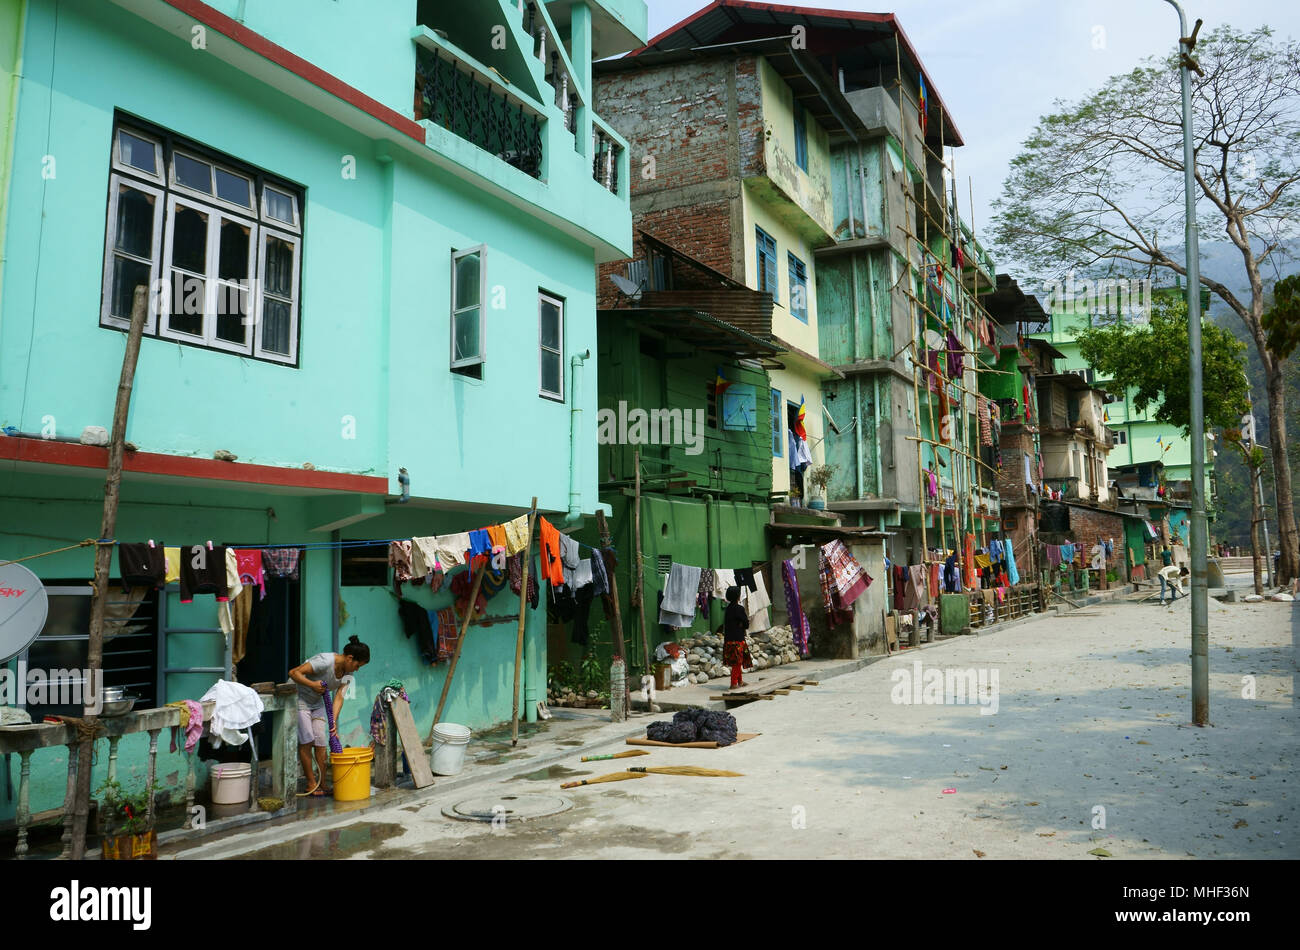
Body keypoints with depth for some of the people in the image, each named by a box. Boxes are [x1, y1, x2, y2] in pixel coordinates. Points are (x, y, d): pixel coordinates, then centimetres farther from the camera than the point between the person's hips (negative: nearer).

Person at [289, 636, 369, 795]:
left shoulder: (348, 673, -7)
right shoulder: (325, 661, -31)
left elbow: (339, 697, -13)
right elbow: (294, 673, -30)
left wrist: (334, 721, -24)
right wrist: (312, 684, -41)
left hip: (317, 701, 7)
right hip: (299, 697, -7)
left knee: (321, 741, 1)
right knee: (307, 740, -9)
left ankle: (322, 785, 6)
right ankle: (311, 785, 0)